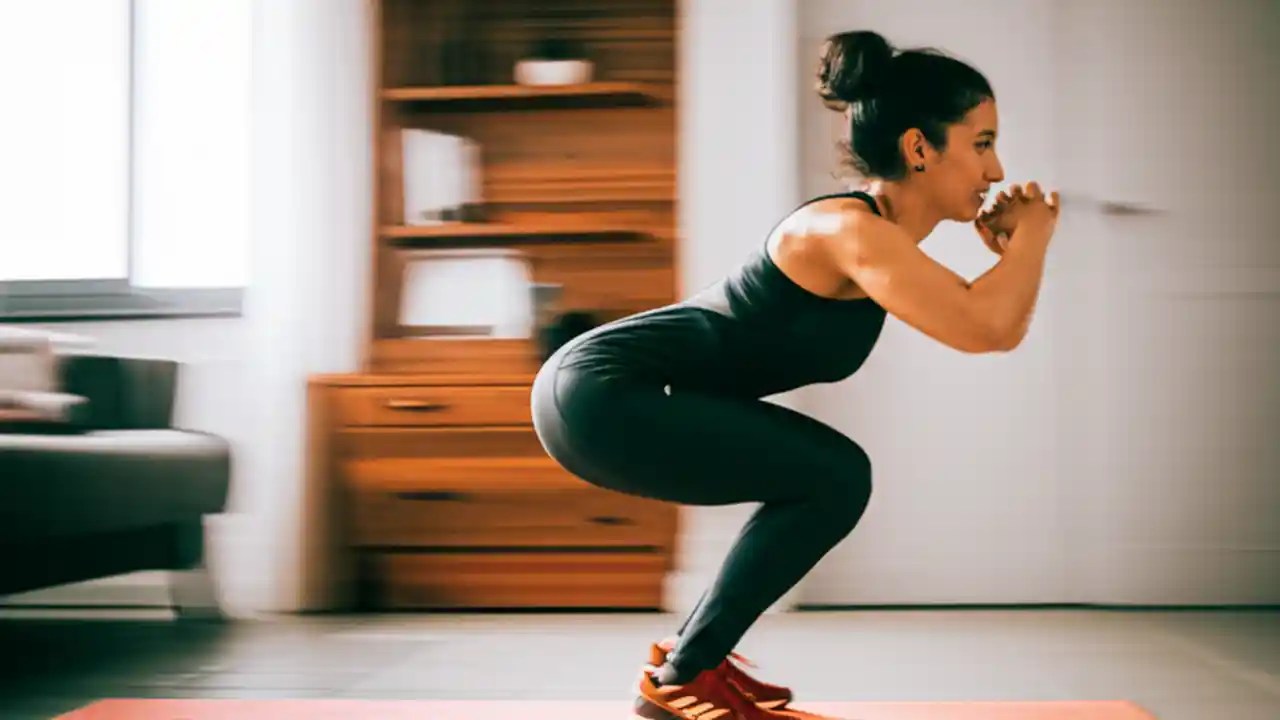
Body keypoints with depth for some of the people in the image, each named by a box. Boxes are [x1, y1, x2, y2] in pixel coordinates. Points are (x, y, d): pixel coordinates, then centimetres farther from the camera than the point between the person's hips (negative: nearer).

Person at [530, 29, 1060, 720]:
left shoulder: (880, 228, 10)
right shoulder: (849, 229, -19)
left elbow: (985, 322, 21)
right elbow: (987, 331, -31)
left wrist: (1009, 248, 4)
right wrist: (1033, 233, -14)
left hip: (619, 394, 10)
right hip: (599, 393, -10)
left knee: (828, 479, 16)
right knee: (835, 478, -11)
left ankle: (689, 653, 22)